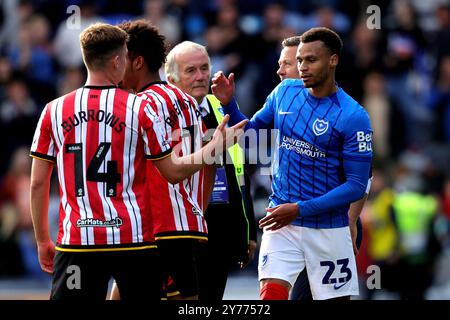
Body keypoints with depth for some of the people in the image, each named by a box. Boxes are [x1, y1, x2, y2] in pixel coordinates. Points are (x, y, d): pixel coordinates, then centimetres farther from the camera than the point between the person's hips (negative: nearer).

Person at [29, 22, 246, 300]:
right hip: (133, 237, -1)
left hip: (76, 239, 1)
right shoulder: (139, 108, -1)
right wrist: (214, 147, 19)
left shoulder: (54, 111, 3)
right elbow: (173, 172, 4)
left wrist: (43, 241, 16)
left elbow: (38, 184, 6)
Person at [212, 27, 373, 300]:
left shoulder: (353, 116, -12)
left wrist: (300, 210, -18)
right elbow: (250, 132, 17)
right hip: (281, 222, 3)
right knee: (271, 295, -13)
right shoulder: (285, 92, 3)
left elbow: (357, 186, -13)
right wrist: (229, 104, -3)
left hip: (328, 229, -3)